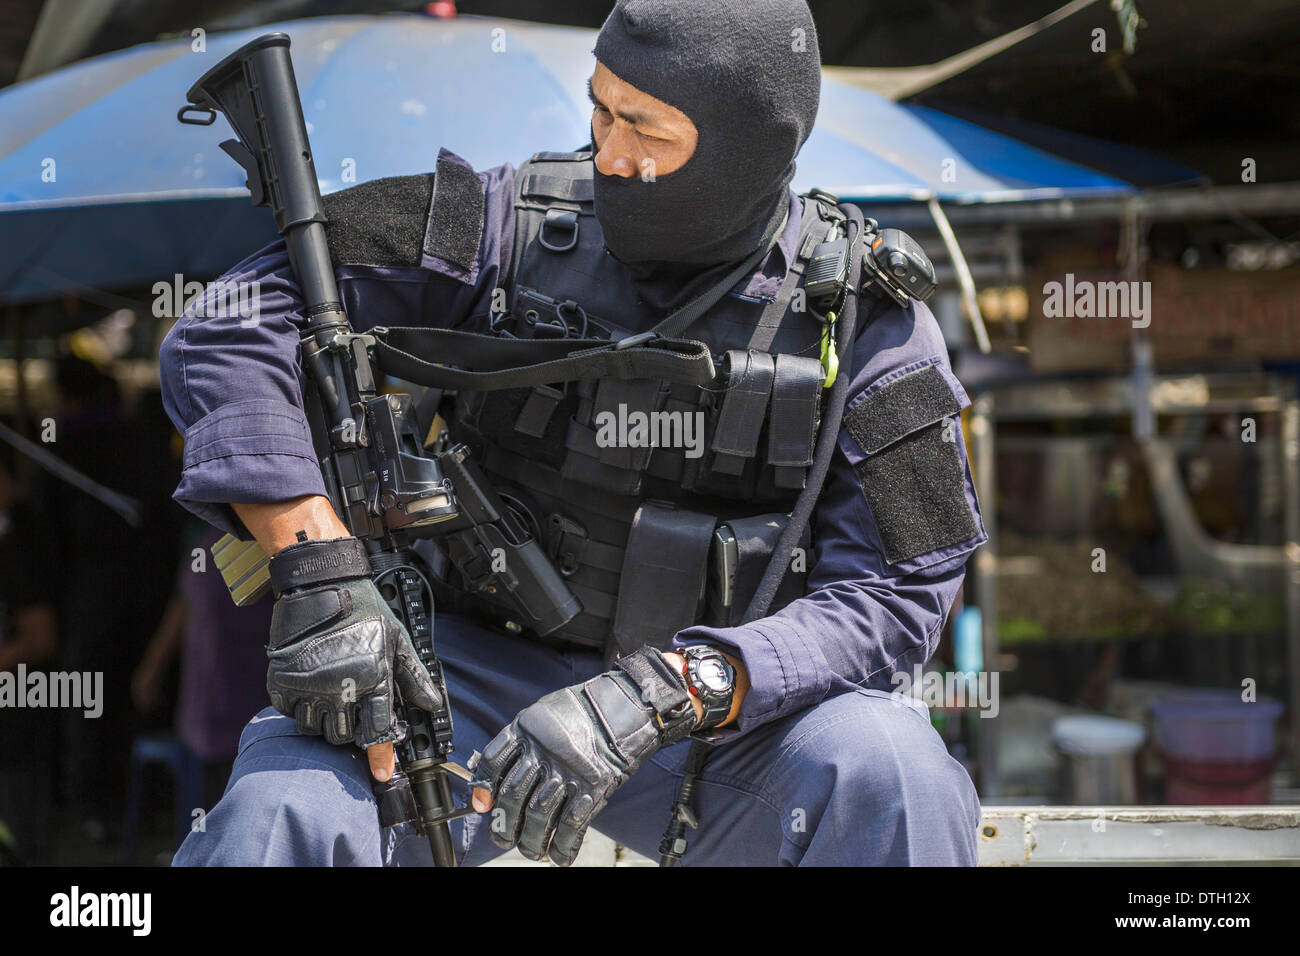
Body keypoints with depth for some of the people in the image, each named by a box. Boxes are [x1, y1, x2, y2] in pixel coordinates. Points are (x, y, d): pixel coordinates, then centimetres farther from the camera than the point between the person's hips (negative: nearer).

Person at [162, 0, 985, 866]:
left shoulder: (868, 328, -7)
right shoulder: (507, 225, -6)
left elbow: (893, 596, -12)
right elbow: (230, 324, -8)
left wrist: (666, 693, -29)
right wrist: (321, 572, -22)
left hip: (725, 708, 1)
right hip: (488, 669, 0)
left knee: (887, 771, -30)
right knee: (294, 806, -29)